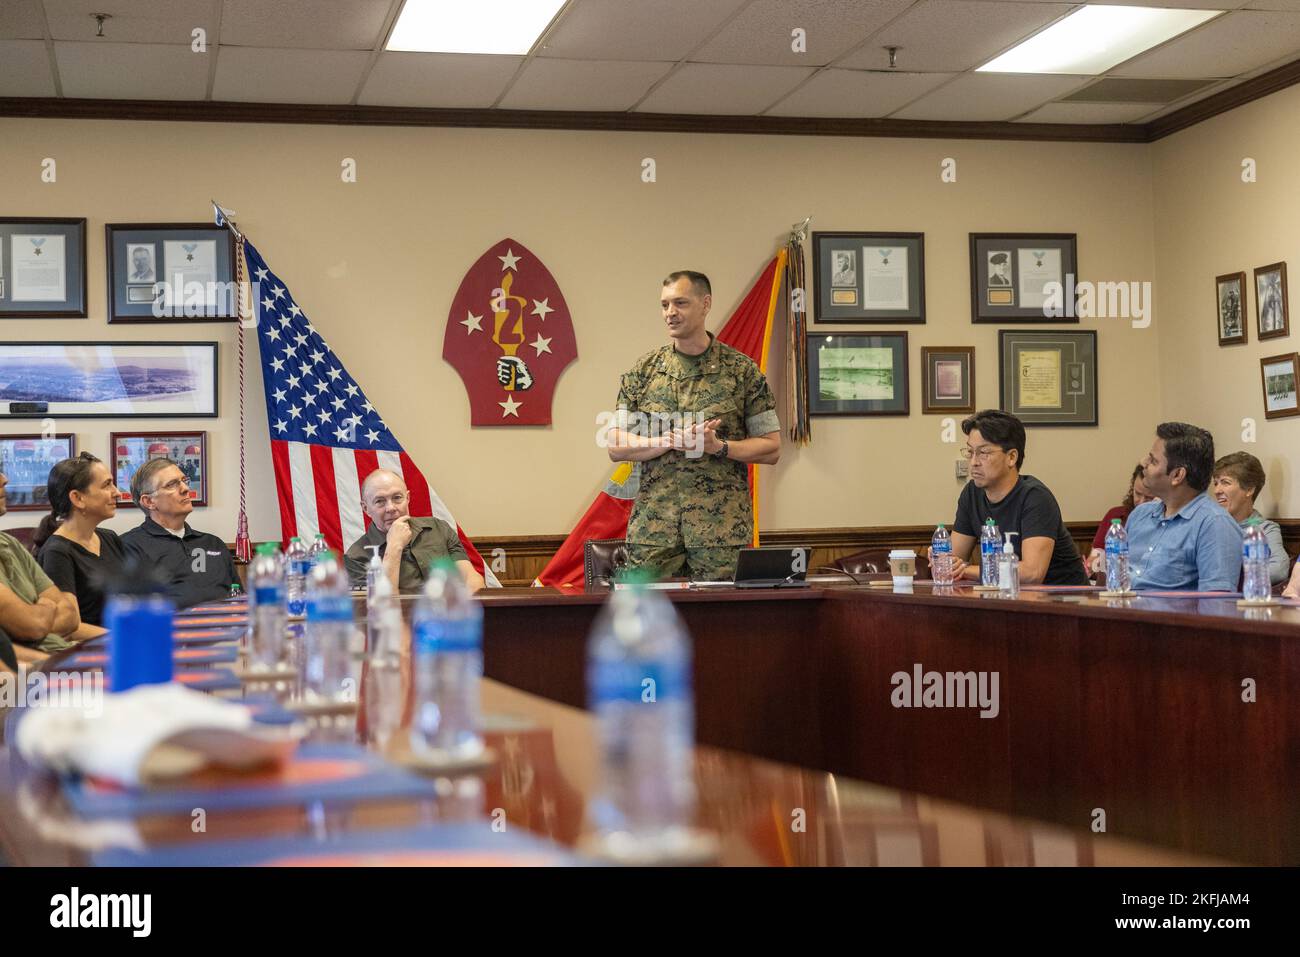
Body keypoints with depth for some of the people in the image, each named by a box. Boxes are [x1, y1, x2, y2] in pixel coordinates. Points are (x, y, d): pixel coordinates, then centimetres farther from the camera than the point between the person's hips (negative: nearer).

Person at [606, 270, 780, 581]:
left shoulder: (742, 370, 3)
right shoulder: (643, 371, 8)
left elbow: (771, 448, 4)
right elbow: (616, 447, 3)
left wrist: (720, 447, -13)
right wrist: (675, 440, -12)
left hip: (723, 528, -1)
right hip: (653, 528, 1)